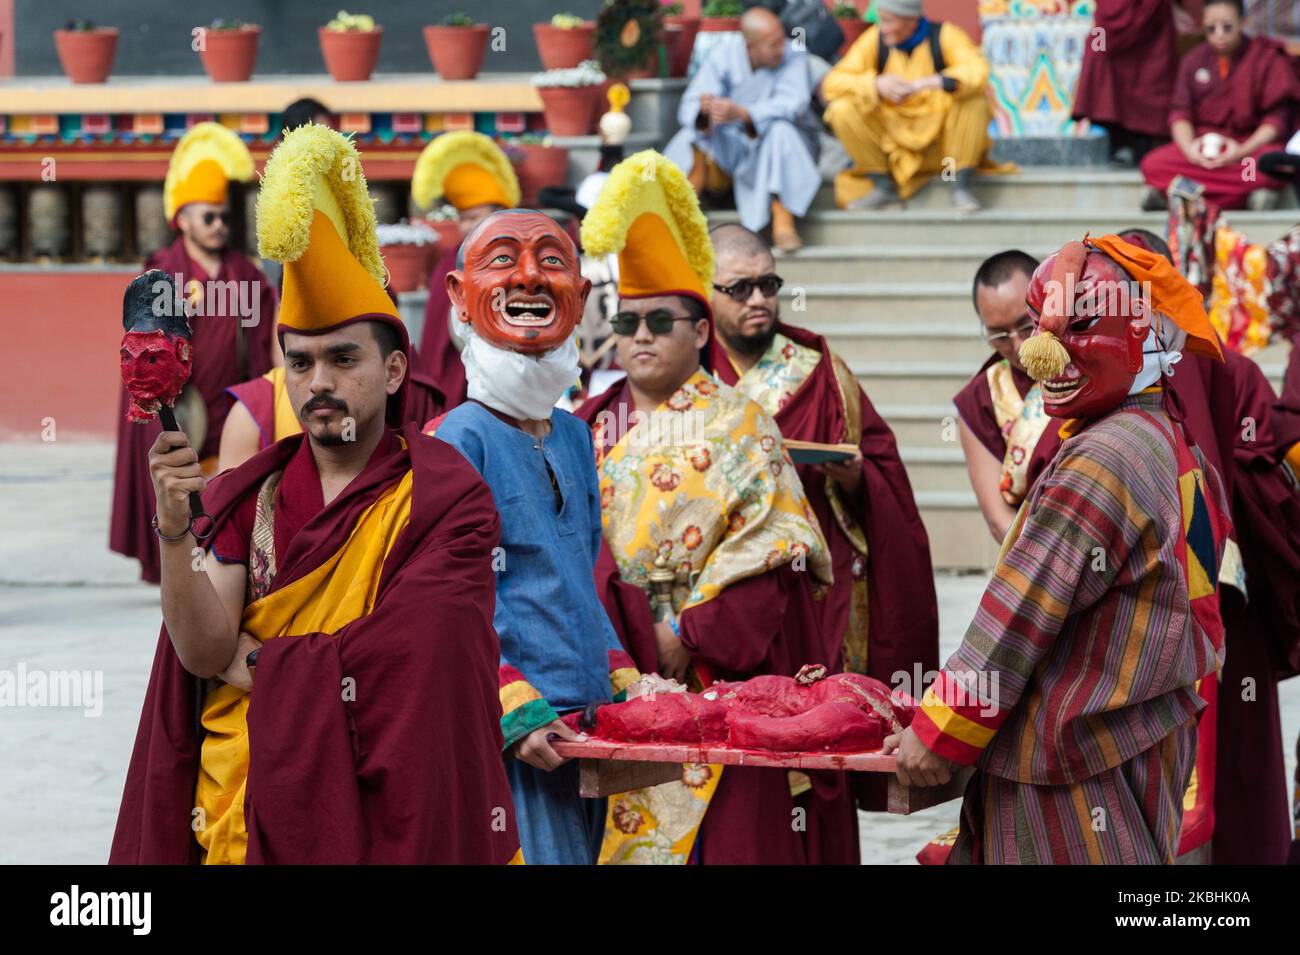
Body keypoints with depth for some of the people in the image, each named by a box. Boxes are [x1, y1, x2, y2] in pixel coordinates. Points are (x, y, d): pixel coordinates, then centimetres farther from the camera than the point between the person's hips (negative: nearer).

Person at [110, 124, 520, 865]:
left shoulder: (448, 499, -3)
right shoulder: (243, 498, 6)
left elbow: (400, 658, -12)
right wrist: (174, 529, -19)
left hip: (374, 821, -3)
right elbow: (201, 652, -5)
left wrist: (251, 659, -4)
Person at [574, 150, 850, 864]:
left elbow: (766, 542, -9)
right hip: (622, 668, 4)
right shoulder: (595, 428, 13)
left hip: (727, 664, -4)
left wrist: (689, 631, -15)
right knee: (632, 828, 2)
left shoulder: (737, 424, 0)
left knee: (731, 827, -6)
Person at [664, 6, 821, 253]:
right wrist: (704, 110, -45)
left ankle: (783, 222, -36)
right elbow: (690, 105, -18)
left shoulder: (793, 57, -17)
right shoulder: (723, 54, -12)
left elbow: (790, 105, -31)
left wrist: (741, 113, -47)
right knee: (693, 136, -25)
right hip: (732, 146, 2)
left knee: (780, 131, -35)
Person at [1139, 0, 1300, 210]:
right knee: (1152, 164, -26)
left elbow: (1278, 116, -6)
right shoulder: (1193, 61, 10)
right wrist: (1188, 148, -17)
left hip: (1251, 144, -3)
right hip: (1201, 143, 3)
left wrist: (1243, 151, -21)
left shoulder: (1267, 57, 1)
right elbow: (1180, 112, 4)